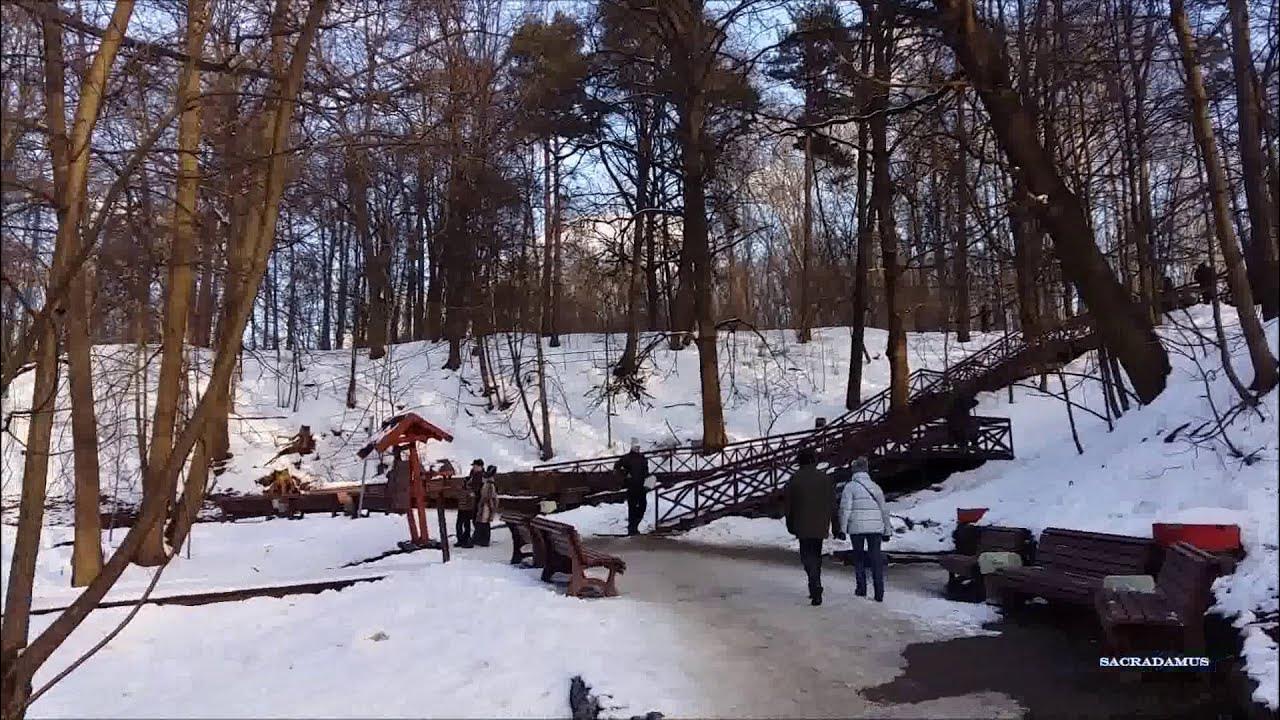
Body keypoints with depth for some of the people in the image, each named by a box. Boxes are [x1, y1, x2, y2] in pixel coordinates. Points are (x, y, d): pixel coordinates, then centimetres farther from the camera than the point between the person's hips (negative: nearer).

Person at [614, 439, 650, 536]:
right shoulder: (627, 457, -5)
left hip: (641, 485, 6)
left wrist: (647, 479, 11)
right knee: (632, 506, -3)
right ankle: (631, 529, 3)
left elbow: (646, 470, 22)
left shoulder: (642, 457, 12)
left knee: (643, 505, 6)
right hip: (632, 485, -6)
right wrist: (626, 474, -11)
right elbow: (616, 466, -6)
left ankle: (635, 525, 21)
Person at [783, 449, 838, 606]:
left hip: (803, 525, -3)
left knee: (807, 556, 0)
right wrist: (834, 524, 12)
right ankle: (815, 589, 21)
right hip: (821, 525, 3)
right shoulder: (825, 478, 4)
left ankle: (816, 587, -19)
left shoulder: (795, 479, -4)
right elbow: (833, 503, 6)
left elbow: (787, 503, 0)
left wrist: (790, 524, 10)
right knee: (816, 555, 16)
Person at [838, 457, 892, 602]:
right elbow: (884, 510, 13)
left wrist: (842, 528, -4)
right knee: (876, 559, 3)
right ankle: (879, 594, -1)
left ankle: (861, 589, 16)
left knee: (858, 558, 13)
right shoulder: (876, 487, 12)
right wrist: (887, 530, 19)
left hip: (857, 528, -3)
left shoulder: (850, 486, -2)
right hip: (876, 528, 3)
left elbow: (845, 509, -8)